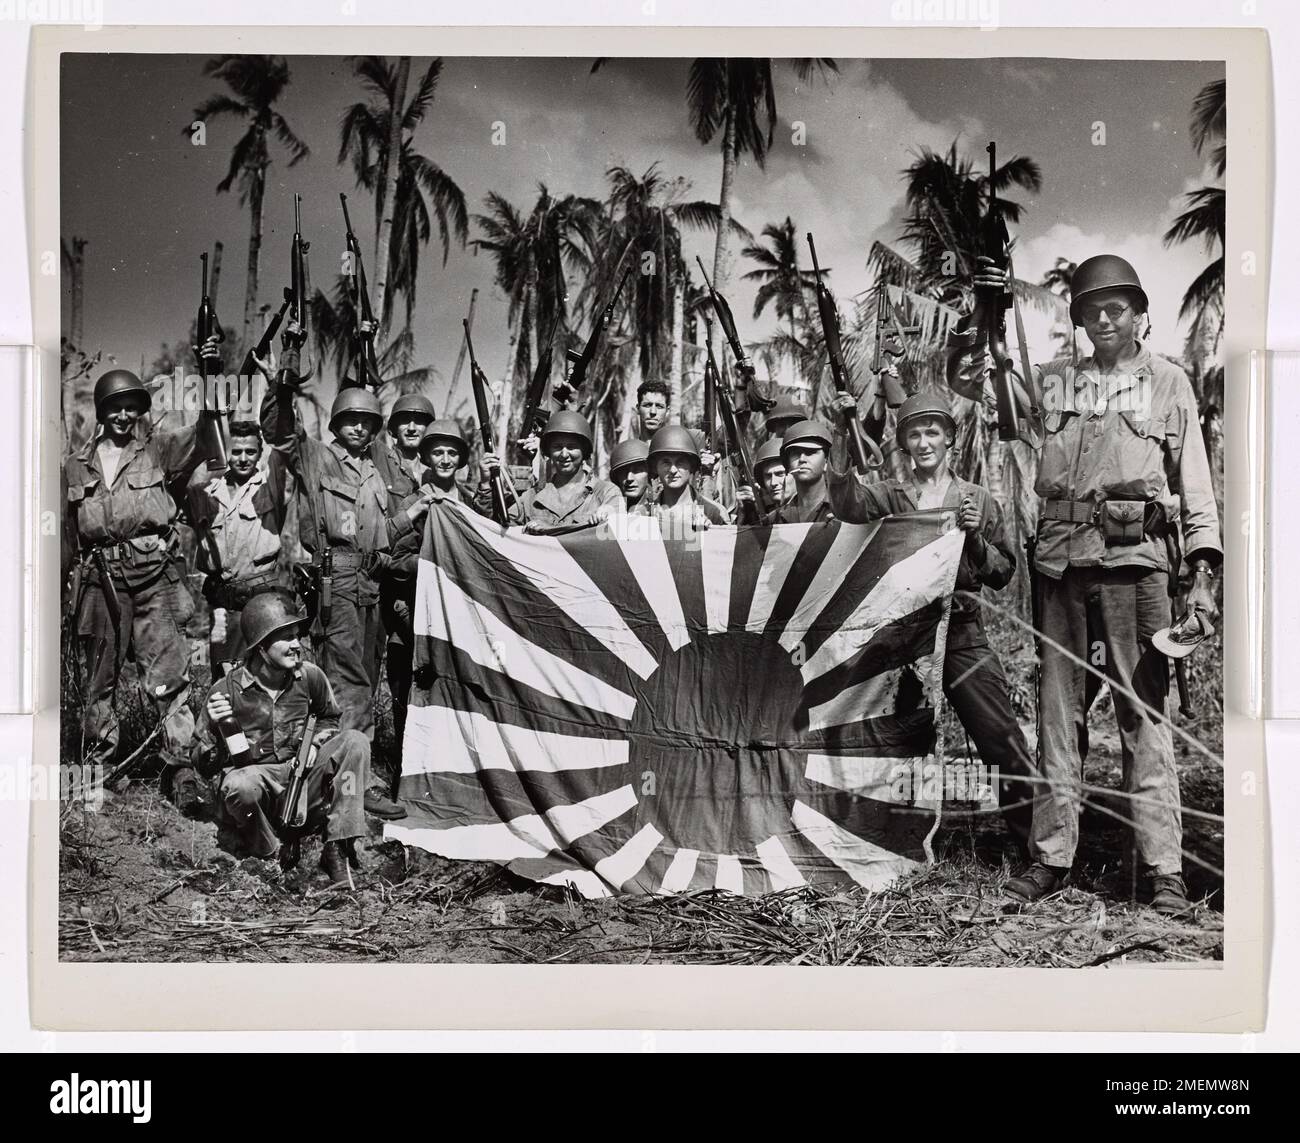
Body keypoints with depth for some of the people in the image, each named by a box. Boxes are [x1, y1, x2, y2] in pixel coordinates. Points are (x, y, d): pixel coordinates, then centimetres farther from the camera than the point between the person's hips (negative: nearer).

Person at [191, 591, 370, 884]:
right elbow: (200, 763, -4)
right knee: (241, 786, -40)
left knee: (354, 742, -19)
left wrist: (315, 743, -2)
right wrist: (215, 727, -24)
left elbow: (329, 718, 21)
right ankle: (269, 848, -8)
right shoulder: (226, 691, -10)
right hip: (254, 777, -3)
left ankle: (338, 848, -22)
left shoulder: (310, 676, -2)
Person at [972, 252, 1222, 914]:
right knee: (1058, 710, 5)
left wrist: (1203, 570, -3)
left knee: (1144, 712, -5)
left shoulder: (1168, 383, 12)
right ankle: (1051, 857, 11)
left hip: (1133, 560, -3)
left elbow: (1195, 480, 7)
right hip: (1060, 560, 3)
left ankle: (1163, 868, -1)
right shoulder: (1053, 382, 18)